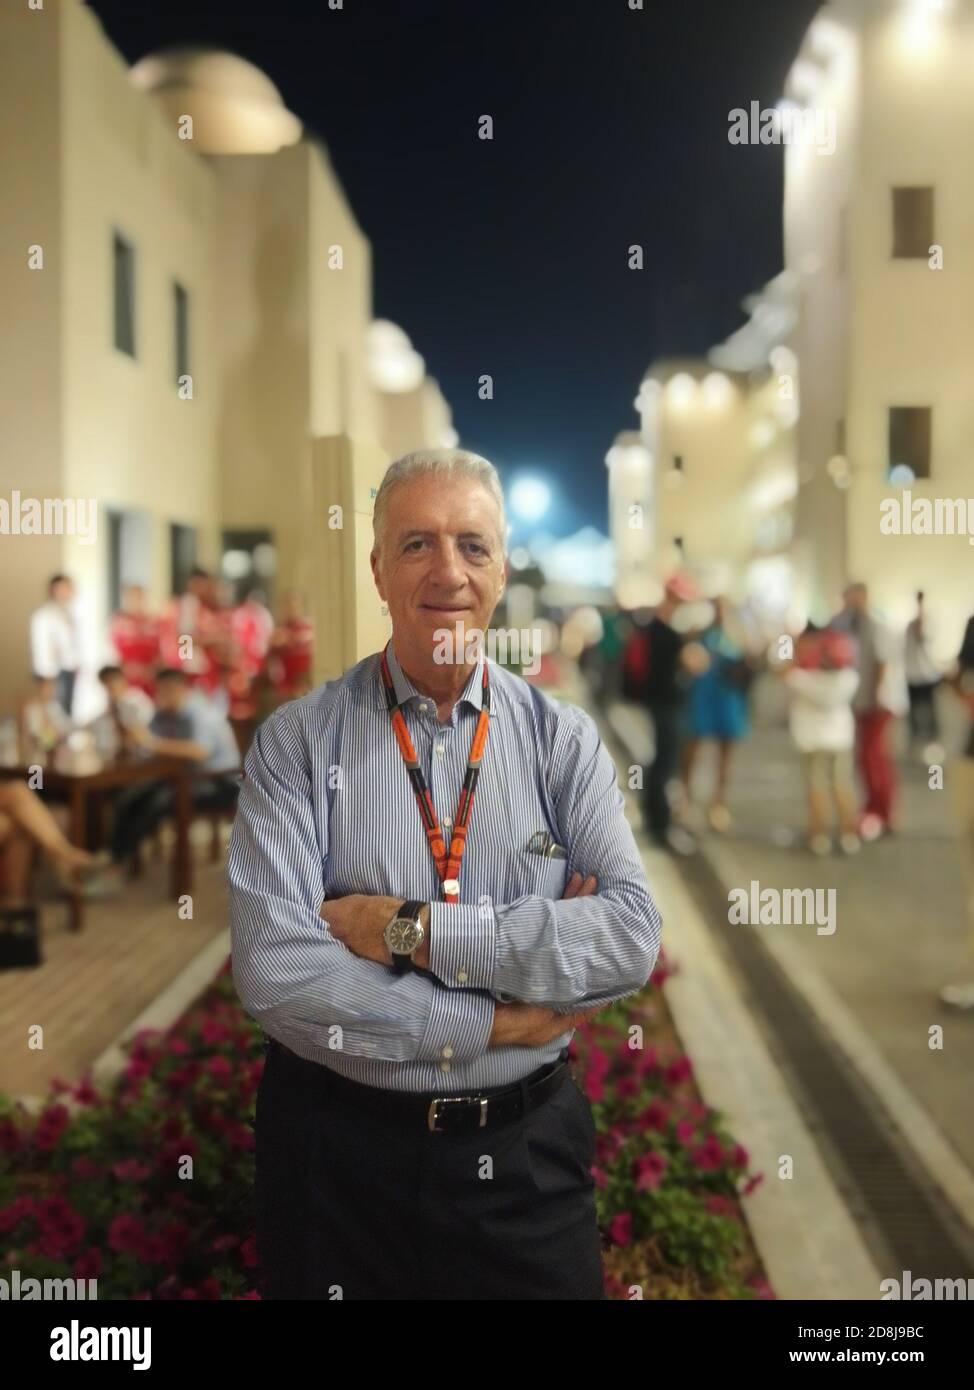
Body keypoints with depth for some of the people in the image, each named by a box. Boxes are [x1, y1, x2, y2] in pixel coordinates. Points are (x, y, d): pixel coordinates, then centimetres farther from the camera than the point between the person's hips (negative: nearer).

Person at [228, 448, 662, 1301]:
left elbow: (633, 938, -14)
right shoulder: (297, 741, -7)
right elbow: (273, 968, -18)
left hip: (528, 1148, 1)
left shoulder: (564, 739, -2)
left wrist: (410, 930, -19)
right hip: (335, 1144, -1)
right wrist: (493, 1024, -16)